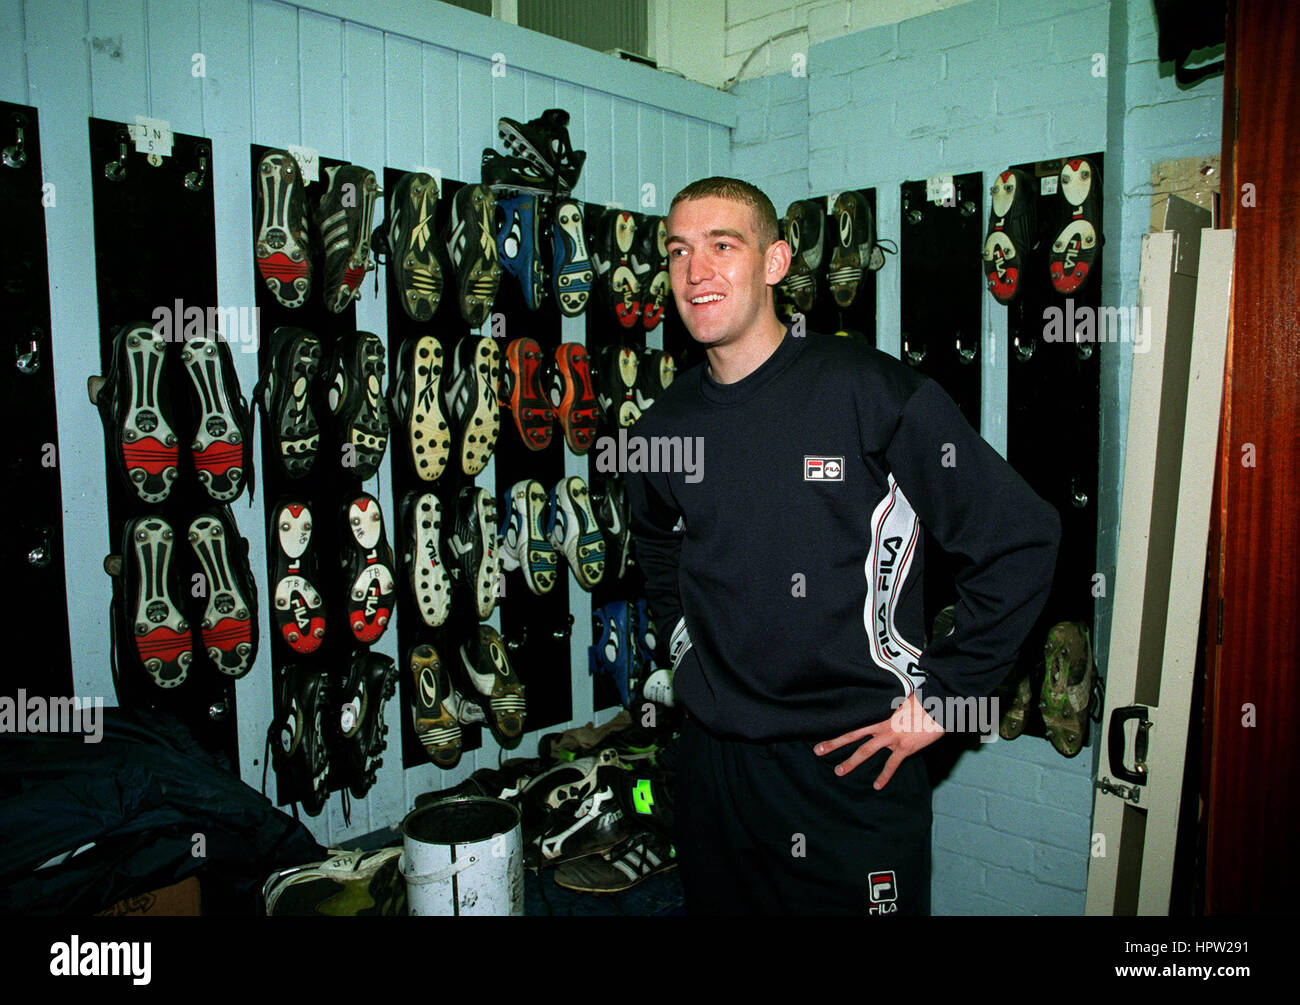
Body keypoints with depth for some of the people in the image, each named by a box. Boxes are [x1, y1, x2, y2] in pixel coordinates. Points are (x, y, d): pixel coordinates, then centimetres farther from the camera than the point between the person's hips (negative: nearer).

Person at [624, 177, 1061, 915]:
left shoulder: (873, 392, -13)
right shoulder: (662, 430, 2)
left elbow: (1022, 539, -10)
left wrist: (940, 696, -10)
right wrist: (687, 658, 11)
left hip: (857, 766, -4)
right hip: (713, 763, 5)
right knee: (717, 903, 20)